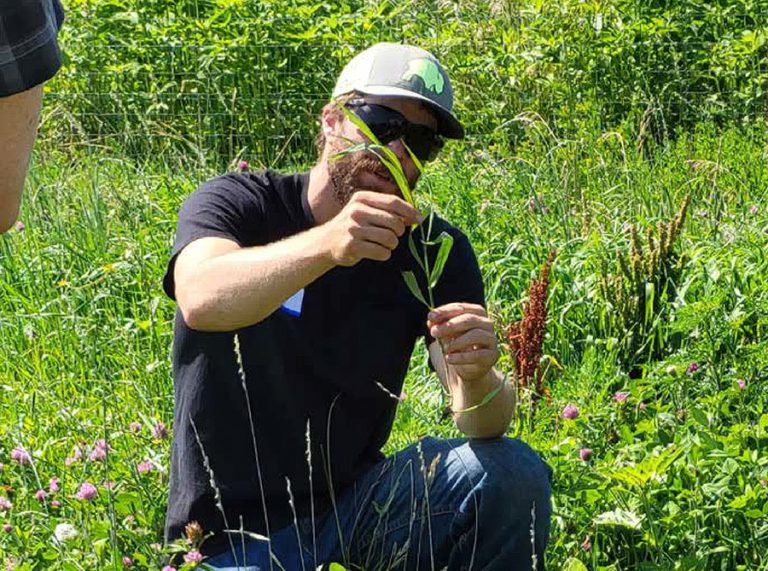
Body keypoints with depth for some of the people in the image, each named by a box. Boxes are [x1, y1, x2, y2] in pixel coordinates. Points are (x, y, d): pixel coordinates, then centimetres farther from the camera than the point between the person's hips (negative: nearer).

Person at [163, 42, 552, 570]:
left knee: (514, 473, -19)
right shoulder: (237, 205, -7)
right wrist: (326, 245, -48)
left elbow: (487, 425, -11)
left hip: (357, 501, 3)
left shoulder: (435, 251, 0)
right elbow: (201, 300, -32)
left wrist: (477, 377, -35)